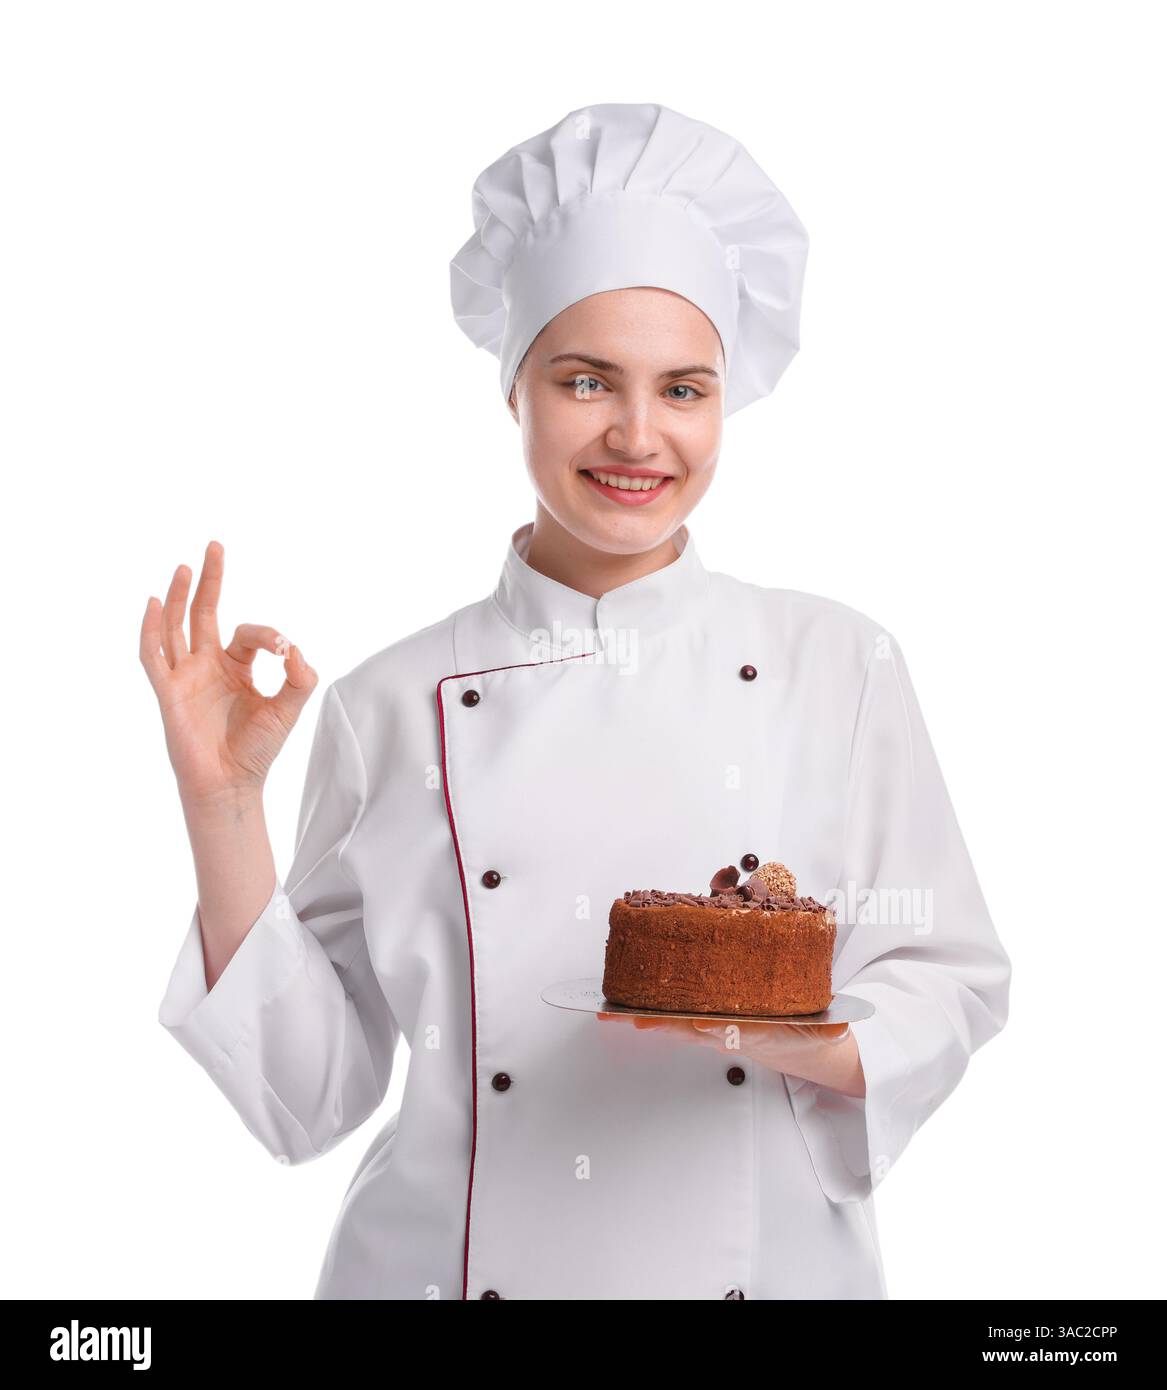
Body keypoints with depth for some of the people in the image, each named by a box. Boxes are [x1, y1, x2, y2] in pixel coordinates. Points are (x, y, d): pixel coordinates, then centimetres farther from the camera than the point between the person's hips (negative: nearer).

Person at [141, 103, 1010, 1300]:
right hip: (446, 1263, 0)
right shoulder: (392, 705, -7)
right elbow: (309, 1095, -5)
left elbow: (948, 991, -2)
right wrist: (223, 805, -14)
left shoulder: (839, 664, -5)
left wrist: (798, 1040, -20)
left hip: (777, 1264, 1)